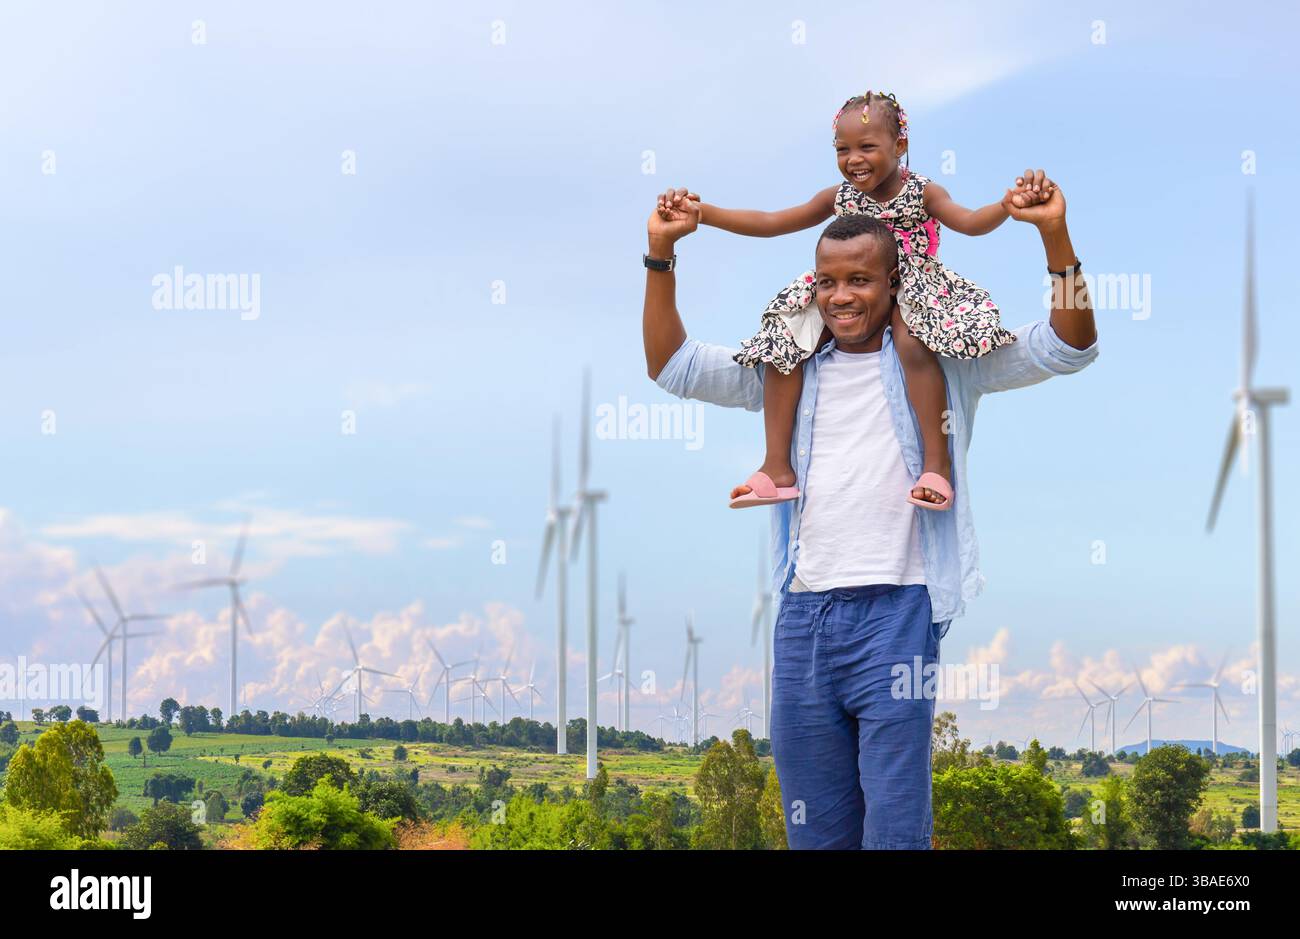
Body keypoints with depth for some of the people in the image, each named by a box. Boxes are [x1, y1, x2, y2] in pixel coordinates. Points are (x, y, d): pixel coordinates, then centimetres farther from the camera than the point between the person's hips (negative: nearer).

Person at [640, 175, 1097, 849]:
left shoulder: (944, 362, 6)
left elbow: (1067, 348, -1)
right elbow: (672, 366, 17)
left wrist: (1054, 236, -14)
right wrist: (662, 254, 7)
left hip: (896, 611, -4)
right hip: (802, 616, 4)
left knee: (895, 828, -6)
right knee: (814, 829, 10)